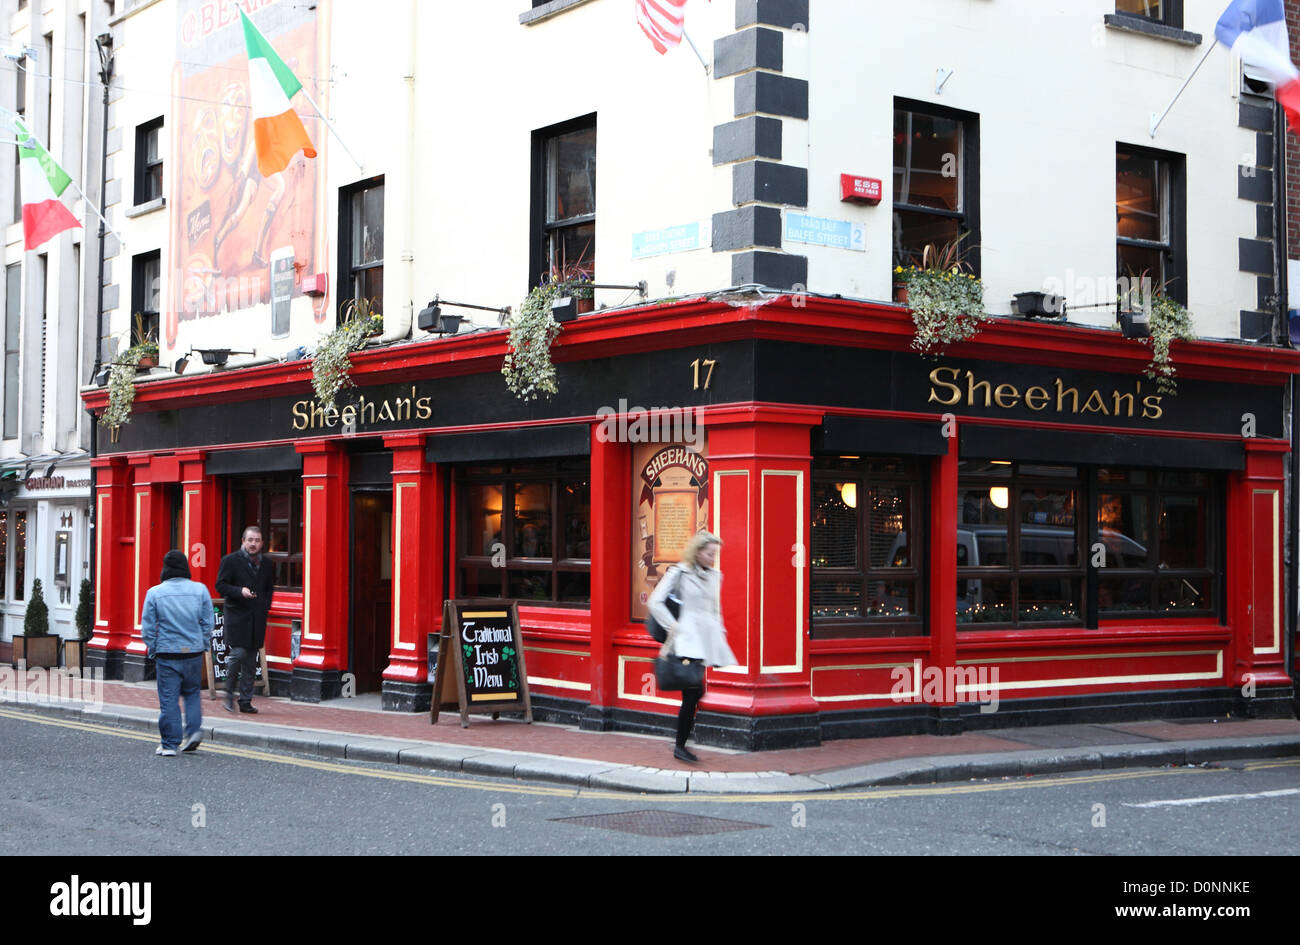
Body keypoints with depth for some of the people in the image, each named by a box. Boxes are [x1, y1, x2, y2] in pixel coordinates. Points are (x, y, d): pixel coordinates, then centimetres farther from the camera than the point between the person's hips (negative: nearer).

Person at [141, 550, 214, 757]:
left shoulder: (154, 592, -4)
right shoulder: (200, 590, 0)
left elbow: (147, 627, -1)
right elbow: (208, 623, 4)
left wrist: (153, 652, 10)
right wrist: (204, 647, 15)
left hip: (167, 654, -2)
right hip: (193, 651, 2)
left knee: (168, 699, 3)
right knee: (192, 693, 19)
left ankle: (169, 745, 5)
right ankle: (193, 730, 3)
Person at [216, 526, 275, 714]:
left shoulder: (266, 565, 14)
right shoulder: (230, 560, -1)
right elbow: (221, 586, -4)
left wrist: (265, 606, 8)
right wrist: (240, 591, -18)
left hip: (257, 619, 4)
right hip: (237, 616, -4)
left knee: (251, 661, 5)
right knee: (238, 653, -14)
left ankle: (245, 701, 11)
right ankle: (229, 694, 6)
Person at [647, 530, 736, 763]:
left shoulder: (715, 576, 18)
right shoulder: (679, 573, 0)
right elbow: (654, 602, -3)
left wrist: (720, 630, 18)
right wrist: (673, 626, -6)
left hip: (710, 639, 6)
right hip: (688, 640, -6)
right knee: (693, 694, -14)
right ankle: (680, 746, -3)